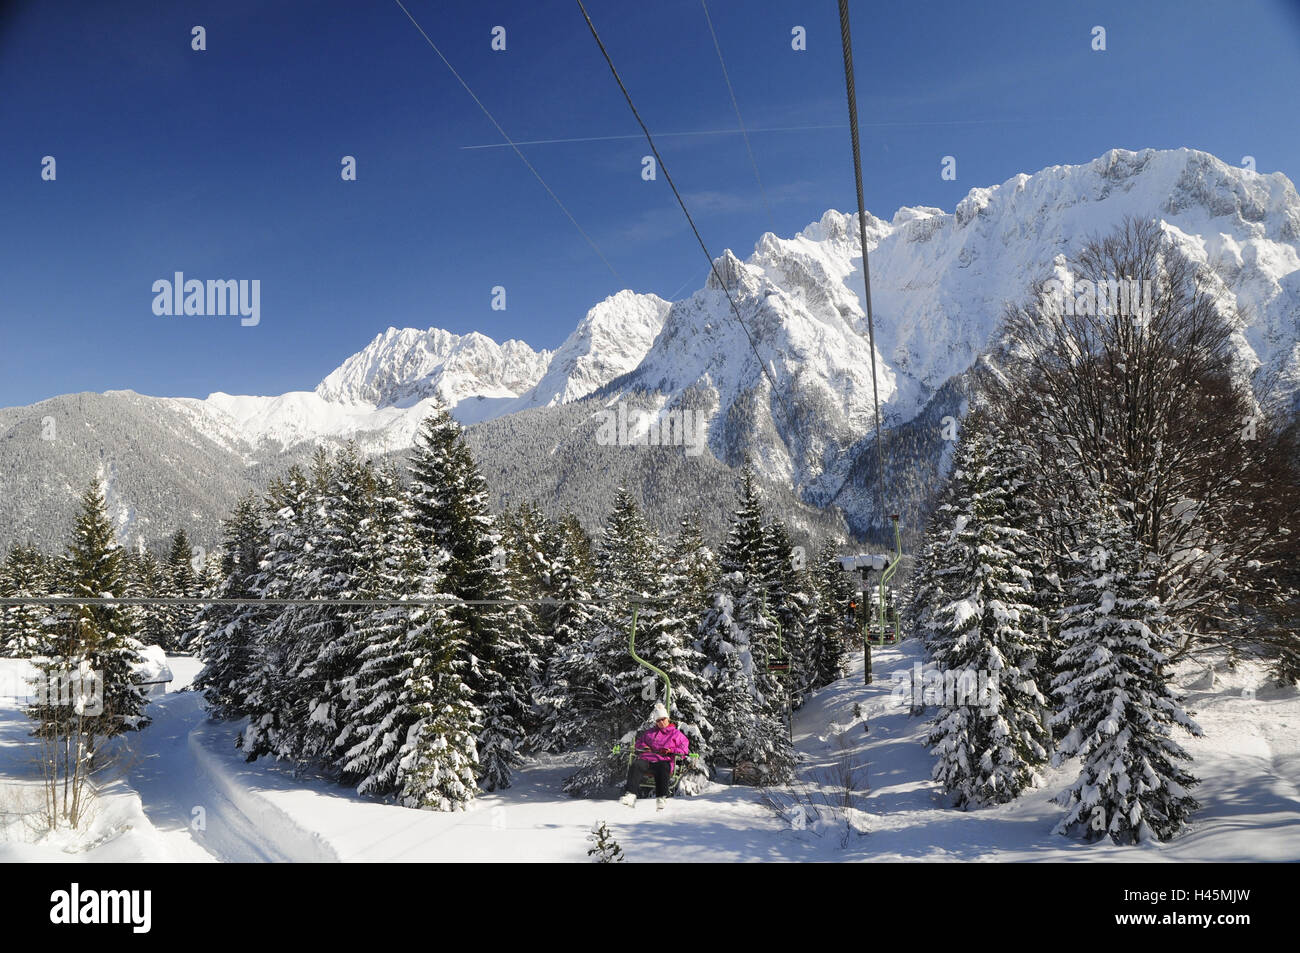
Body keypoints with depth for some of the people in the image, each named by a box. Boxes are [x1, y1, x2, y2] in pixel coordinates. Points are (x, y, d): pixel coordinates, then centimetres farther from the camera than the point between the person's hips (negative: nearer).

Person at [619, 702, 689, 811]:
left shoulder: (676, 734, 21)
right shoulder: (649, 732, 32)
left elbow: (684, 748, 13)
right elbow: (639, 742, 36)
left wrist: (671, 751, -5)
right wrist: (644, 747, 11)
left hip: (664, 760, -2)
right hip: (646, 758, 2)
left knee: (663, 770, -40)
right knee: (635, 766, -32)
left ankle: (660, 799, -46)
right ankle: (630, 795, -45)